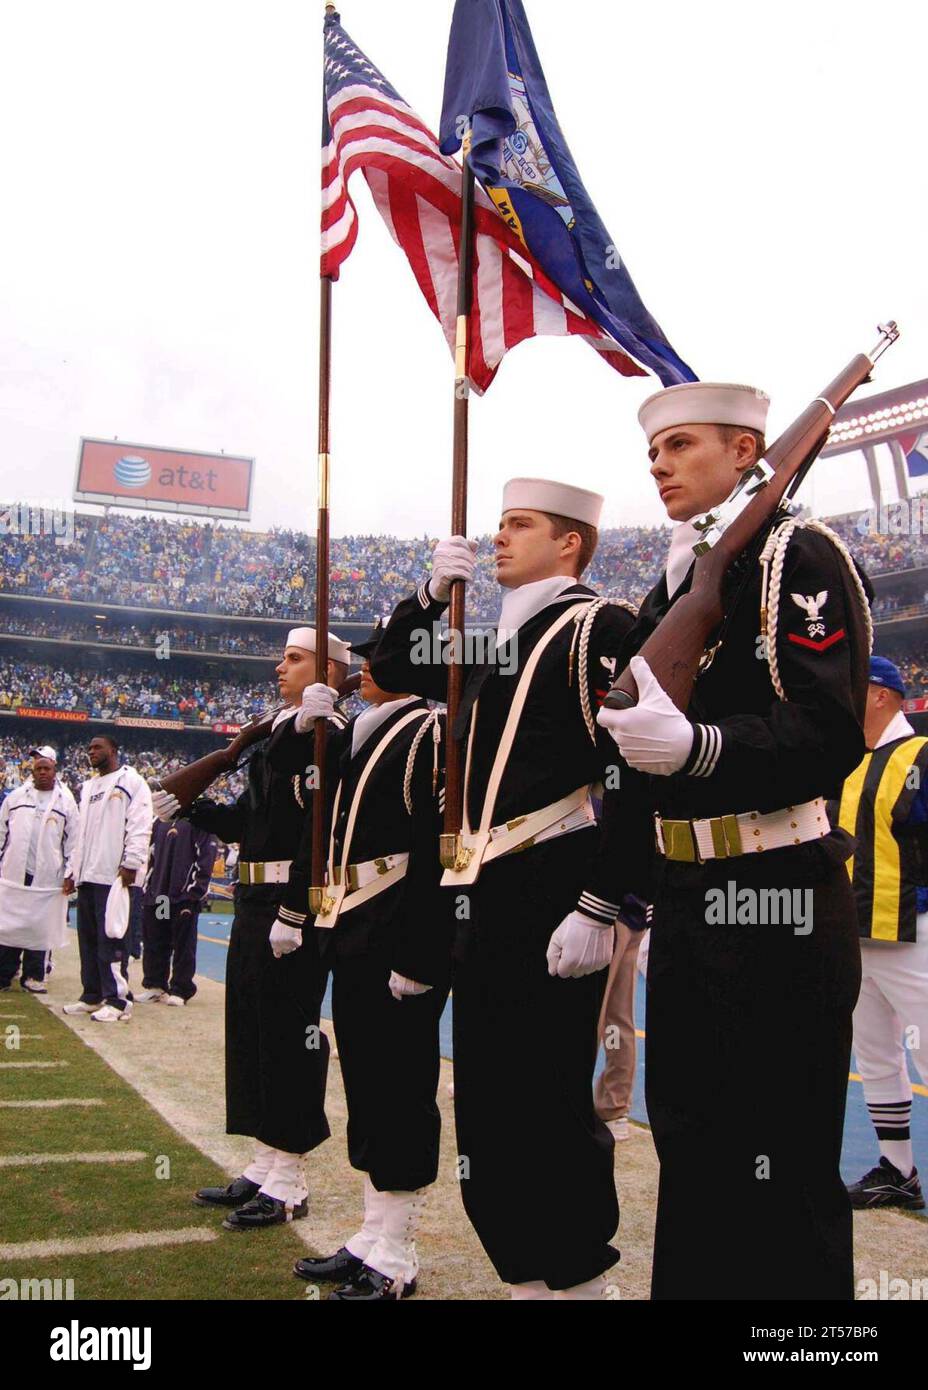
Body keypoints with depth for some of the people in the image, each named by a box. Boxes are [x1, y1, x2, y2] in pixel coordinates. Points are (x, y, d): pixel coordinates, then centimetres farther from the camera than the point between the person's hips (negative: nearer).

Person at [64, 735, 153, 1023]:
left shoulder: (131, 782, -3)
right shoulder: (88, 787, 22)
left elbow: (139, 826, -11)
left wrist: (131, 864, -18)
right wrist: (75, 869, 17)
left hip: (115, 875, -8)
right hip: (88, 875, 8)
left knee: (112, 939, -9)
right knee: (88, 937, 10)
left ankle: (118, 1001, -6)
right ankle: (92, 996, 18)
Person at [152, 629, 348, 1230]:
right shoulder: (281, 733, 17)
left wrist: (294, 912, -24)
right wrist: (187, 807, 8)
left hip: (294, 905, -10)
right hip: (256, 904, 10)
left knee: (288, 1033, -2)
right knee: (253, 1028, 15)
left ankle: (288, 1185, 11)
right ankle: (266, 1168, 28)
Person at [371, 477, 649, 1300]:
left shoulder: (598, 628, -7)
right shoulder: (500, 640, 18)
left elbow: (628, 775, -16)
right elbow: (393, 669, 28)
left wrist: (599, 909, -21)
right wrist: (434, 592, 11)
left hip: (555, 894, -9)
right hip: (487, 894, 9)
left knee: (548, 1100, -2)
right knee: (486, 1097, 13)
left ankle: (578, 1278, 15)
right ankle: (526, 1273, 27)